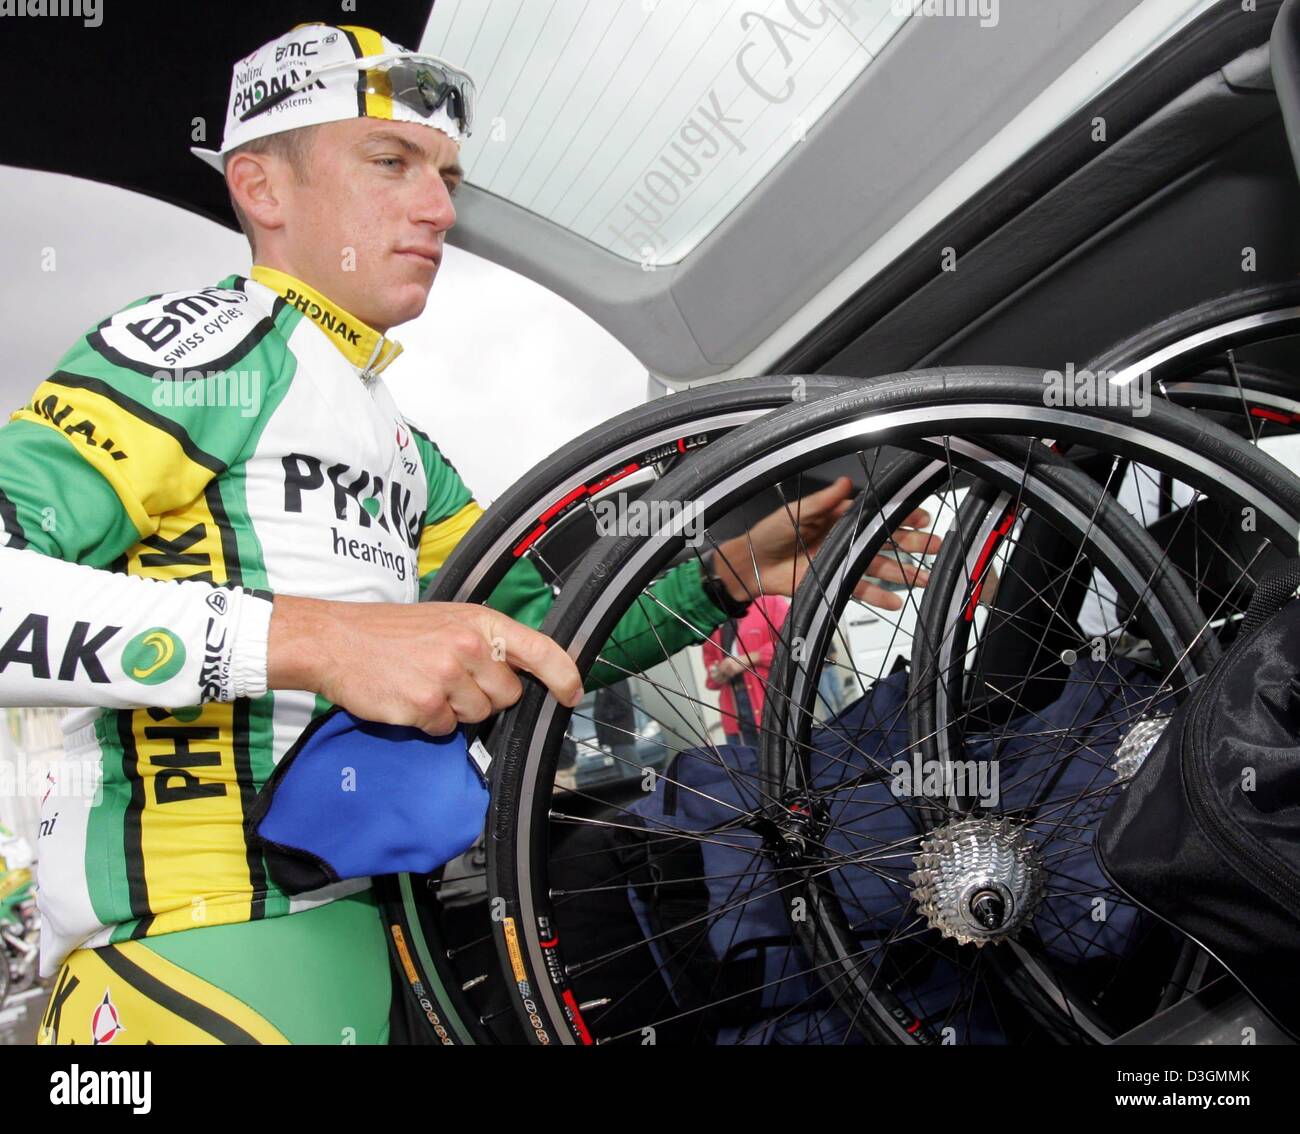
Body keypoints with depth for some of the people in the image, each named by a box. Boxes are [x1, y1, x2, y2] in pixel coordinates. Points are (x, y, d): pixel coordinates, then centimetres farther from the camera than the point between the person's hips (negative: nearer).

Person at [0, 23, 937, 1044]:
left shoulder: (403, 448, 20)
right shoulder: (213, 343, -8)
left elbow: (533, 639, 17)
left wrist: (732, 576, 3)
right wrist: (313, 638, -31)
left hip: (360, 920, 9)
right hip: (200, 954, -8)